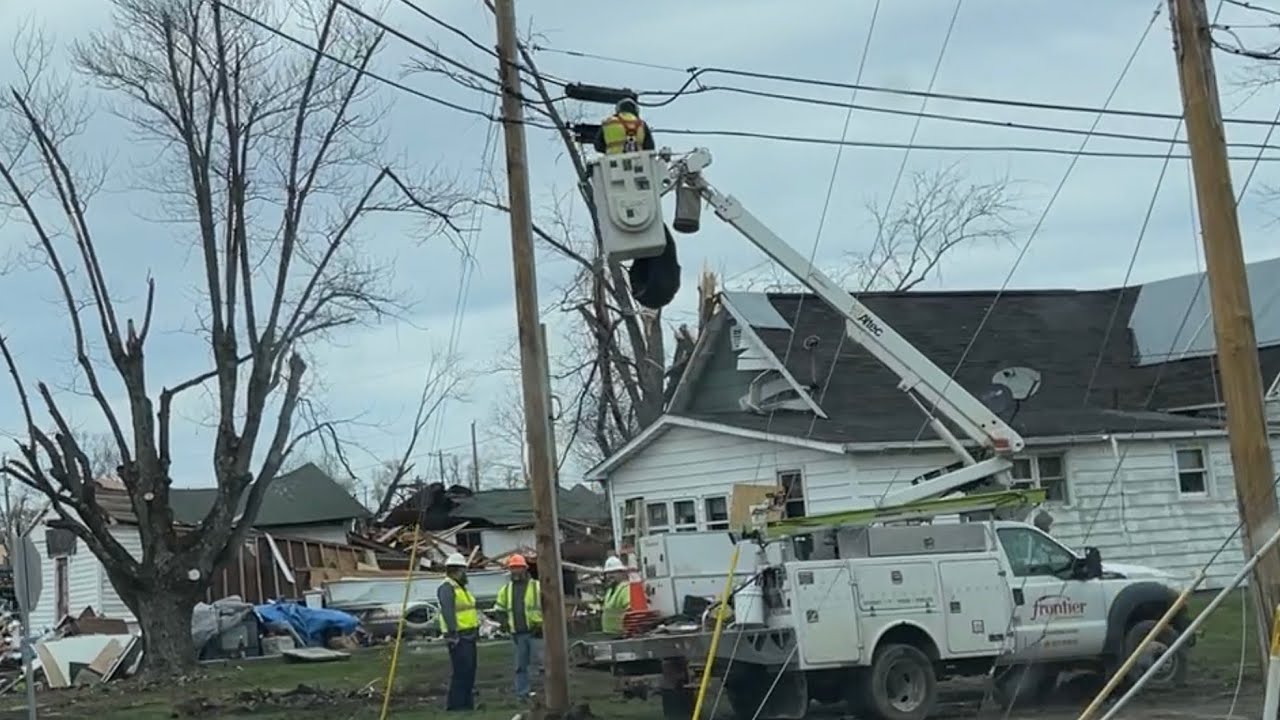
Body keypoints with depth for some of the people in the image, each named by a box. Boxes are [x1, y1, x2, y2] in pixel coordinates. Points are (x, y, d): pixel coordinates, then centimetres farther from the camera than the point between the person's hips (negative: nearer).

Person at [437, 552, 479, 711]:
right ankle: (455, 705, -10)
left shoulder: (461, 587, 19)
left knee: (469, 671, 14)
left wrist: (475, 629, 23)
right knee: (460, 671, -12)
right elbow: (447, 611, -24)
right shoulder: (447, 587, -14)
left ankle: (467, 704, 21)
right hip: (458, 637, -10)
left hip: (468, 635, 10)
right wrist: (453, 633, -31)